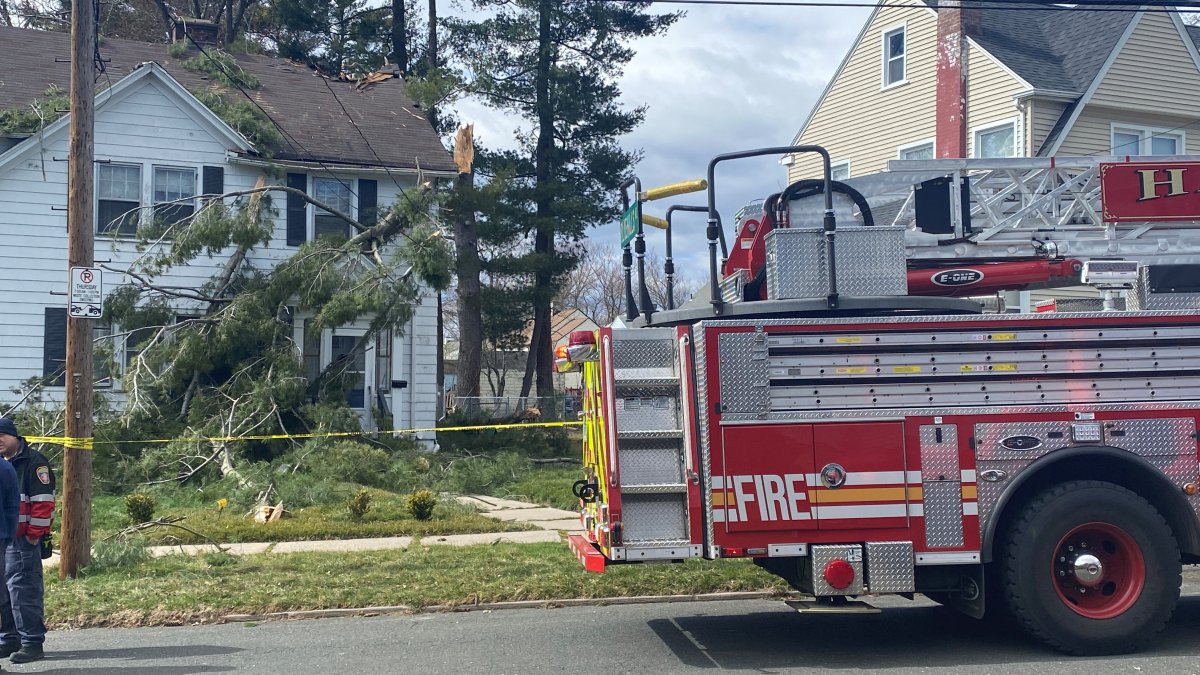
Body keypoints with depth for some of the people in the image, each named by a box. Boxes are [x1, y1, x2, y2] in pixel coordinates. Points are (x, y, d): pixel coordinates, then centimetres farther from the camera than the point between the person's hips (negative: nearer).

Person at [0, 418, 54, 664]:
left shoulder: (33, 462, -8)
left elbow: (43, 501, -13)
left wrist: (34, 534, -15)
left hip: (23, 540, -8)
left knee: (23, 590, -10)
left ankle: (32, 642, -6)